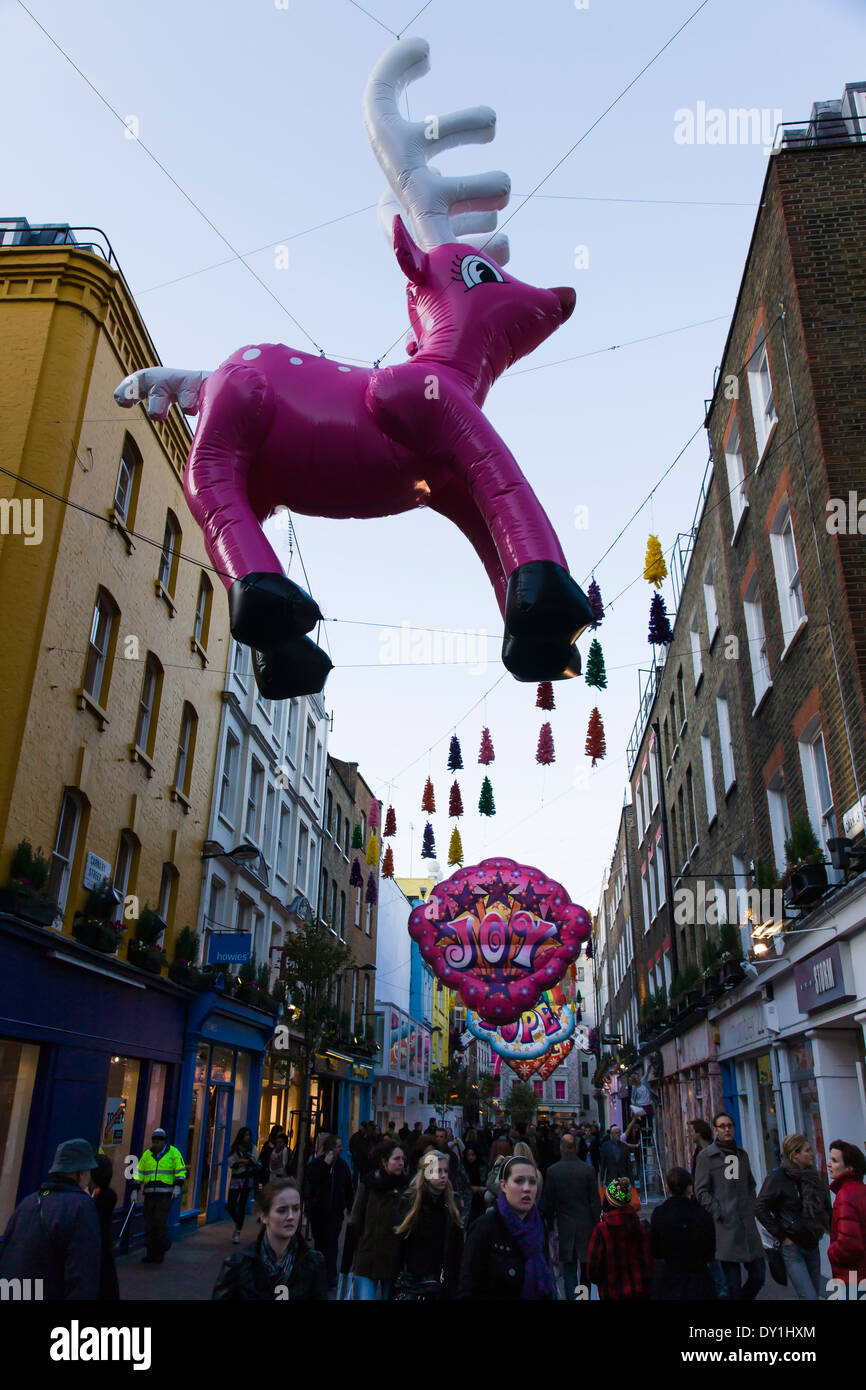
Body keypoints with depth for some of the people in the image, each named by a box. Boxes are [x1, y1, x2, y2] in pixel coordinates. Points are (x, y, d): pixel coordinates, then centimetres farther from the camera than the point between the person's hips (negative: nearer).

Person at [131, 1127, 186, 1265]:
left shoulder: (173, 1153, 2)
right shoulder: (147, 1154, 11)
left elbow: (180, 1171, 3)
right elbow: (139, 1172, 17)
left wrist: (178, 1186, -9)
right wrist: (135, 1189, 9)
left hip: (165, 1194, -4)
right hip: (149, 1194, 4)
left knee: (160, 1221, -10)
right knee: (149, 1224, 4)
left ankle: (161, 1251, 5)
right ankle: (151, 1253, 15)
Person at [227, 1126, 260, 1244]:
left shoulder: (252, 1147, 5)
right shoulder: (234, 1148, 6)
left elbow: (254, 1161, -8)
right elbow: (231, 1164, -6)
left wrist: (240, 1161, -9)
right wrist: (247, 1161, -13)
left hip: (247, 1179, -2)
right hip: (235, 1179, 2)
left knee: (241, 1206, -5)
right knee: (230, 1206, -1)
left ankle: (238, 1233, 5)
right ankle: (237, 1225, 28)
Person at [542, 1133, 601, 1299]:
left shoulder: (552, 1171, -8)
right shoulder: (588, 1169, -9)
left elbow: (547, 1203, -1)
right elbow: (595, 1201, -5)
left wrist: (550, 1223, 11)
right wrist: (596, 1223, 6)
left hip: (564, 1226, -1)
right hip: (586, 1224, 1)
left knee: (569, 1269, 7)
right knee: (586, 1267, 17)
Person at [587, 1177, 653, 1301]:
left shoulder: (601, 1230, -18)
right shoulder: (639, 1227, -5)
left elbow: (593, 1269, -13)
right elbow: (649, 1262, 4)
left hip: (612, 1293, -4)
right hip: (641, 1292, 4)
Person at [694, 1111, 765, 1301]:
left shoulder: (742, 1154, 16)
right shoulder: (706, 1155, -2)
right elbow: (701, 1192, -4)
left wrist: (750, 1209, 12)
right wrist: (720, 1214, -12)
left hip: (747, 1224, 6)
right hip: (725, 1228, -6)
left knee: (759, 1276, 6)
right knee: (733, 1283, -5)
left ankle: (743, 1299, 29)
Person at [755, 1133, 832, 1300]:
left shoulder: (816, 1177, 7)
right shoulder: (778, 1178, -13)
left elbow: (826, 1209, 19)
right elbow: (760, 1208, -15)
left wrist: (830, 1228, 5)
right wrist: (781, 1235, -14)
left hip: (812, 1245, 7)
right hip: (792, 1247, -7)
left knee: (816, 1294, 11)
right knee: (809, 1297, -10)